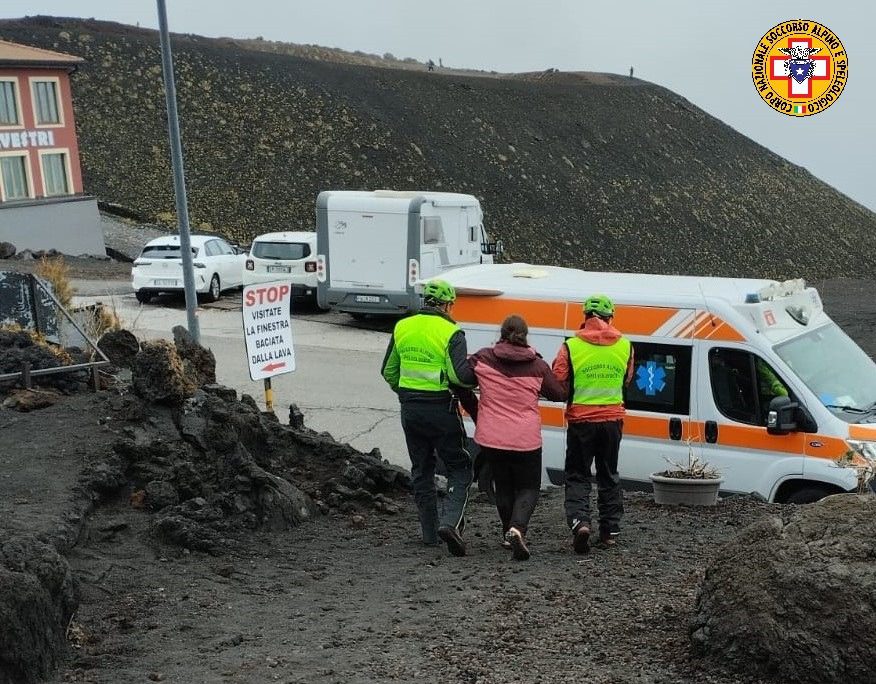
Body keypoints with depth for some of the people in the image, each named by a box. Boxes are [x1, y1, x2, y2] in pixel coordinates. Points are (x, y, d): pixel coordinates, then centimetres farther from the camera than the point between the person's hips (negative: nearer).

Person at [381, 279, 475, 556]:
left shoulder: (402, 328, 6)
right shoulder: (450, 333, -12)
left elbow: (389, 372, 13)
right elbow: (460, 375, -22)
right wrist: (479, 377, -1)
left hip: (410, 409, 5)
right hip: (441, 409, -5)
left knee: (421, 471, 16)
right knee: (459, 468, 7)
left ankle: (429, 532, 22)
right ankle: (450, 521, -12)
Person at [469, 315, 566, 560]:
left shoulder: (482, 358, -3)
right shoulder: (538, 366, -4)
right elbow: (560, 394, 5)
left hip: (491, 437, 2)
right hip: (526, 439, -1)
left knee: (503, 485, 20)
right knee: (529, 487, 10)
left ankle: (509, 532, 26)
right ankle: (517, 528, -13)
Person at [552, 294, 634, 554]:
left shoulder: (571, 346, -10)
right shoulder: (625, 346, 0)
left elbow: (557, 383, -10)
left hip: (581, 420, -3)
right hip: (612, 419, 3)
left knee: (577, 475, 7)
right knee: (609, 475, 17)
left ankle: (579, 521, -14)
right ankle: (610, 530, 19)